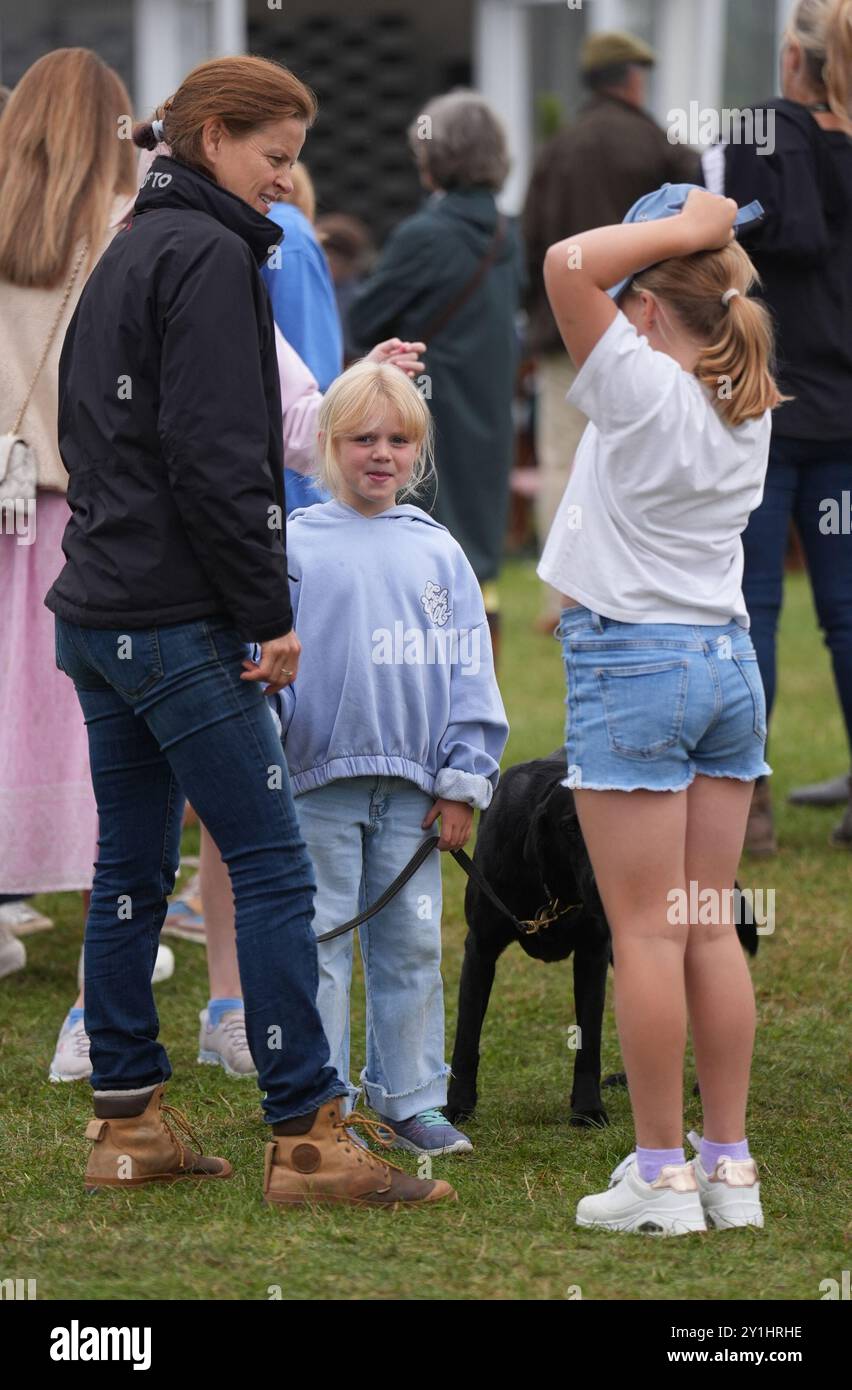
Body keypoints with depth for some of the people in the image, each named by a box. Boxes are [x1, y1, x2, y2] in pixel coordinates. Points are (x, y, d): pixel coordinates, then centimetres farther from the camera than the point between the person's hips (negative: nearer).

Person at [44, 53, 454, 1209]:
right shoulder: (210, 256, -12)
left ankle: (127, 1122, 15)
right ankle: (307, 1138, -6)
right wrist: (270, 614, -13)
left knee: (131, 867, 12)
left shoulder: (125, 255, 18)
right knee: (272, 867, -6)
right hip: (180, 624, -10)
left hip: (97, 612, 10)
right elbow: (217, 459, -18)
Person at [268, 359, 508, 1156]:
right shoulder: (297, 545, -2)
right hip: (318, 780, -3)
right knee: (320, 944, 0)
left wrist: (464, 780, 4)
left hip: (413, 788, 3)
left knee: (412, 944, 8)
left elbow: (468, 671, 8)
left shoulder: (437, 552, 7)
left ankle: (409, 1100, 17)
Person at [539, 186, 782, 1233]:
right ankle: (728, 1165, 11)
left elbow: (569, 265, -22)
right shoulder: (747, 402, 6)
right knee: (710, 928, 10)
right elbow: (735, 302, 27)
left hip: (633, 665, -7)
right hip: (730, 661, 7)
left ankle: (662, 1175, -1)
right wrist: (713, 242, 13)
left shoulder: (646, 390, -15)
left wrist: (675, 231, -12)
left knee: (646, 934, -3)